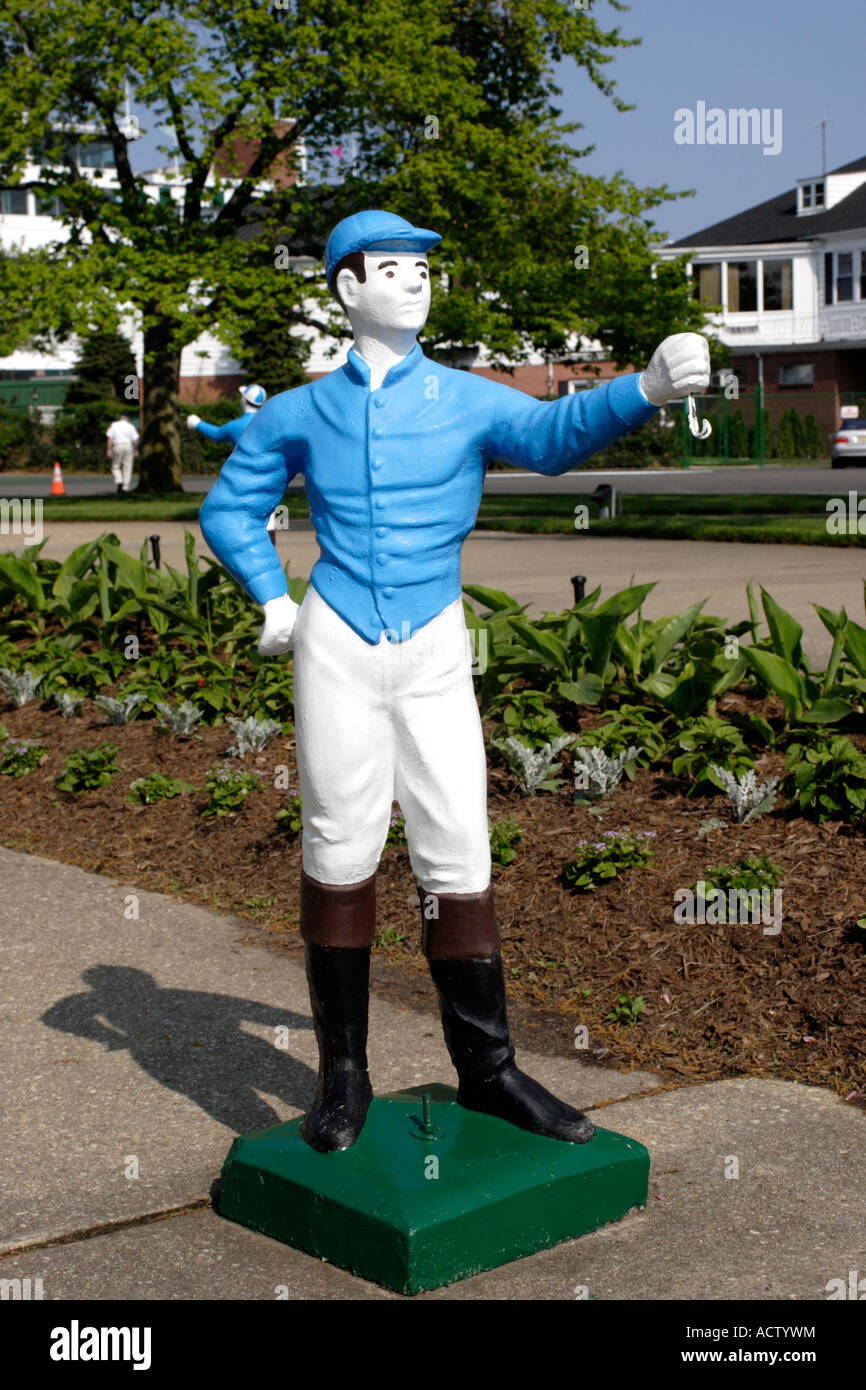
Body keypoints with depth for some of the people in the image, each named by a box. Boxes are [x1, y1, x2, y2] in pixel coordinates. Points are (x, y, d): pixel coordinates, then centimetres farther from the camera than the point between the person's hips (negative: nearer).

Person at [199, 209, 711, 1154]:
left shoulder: (465, 399, 3)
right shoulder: (300, 413, 6)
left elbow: (551, 432, -17)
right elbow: (228, 509, 18)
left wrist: (648, 387, -35)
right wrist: (273, 599, 2)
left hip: (434, 652, 0)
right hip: (336, 647, 0)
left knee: (458, 854, -1)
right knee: (340, 851, 2)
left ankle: (486, 1070, 11)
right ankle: (342, 1071, 14)